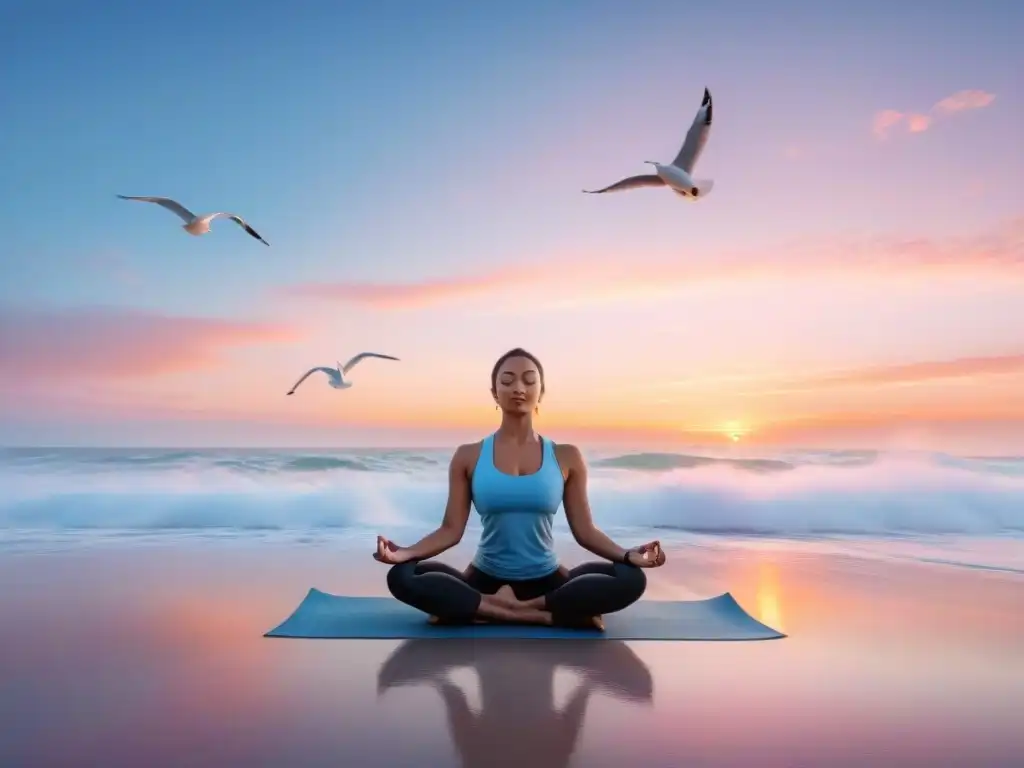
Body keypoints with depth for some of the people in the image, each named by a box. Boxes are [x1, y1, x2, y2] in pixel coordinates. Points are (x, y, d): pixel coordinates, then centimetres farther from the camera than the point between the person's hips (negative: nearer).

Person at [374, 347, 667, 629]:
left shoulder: (567, 457, 1)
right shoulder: (468, 457, 0)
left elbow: (584, 529, -1)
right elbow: (451, 529, -3)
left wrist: (627, 555, -18)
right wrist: (406, 552, -20)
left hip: (547, 581, 1)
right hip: (486, 579, 0)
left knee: (630, 578, -27)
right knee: (402, 577, -29)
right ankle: (542, 615, -23)